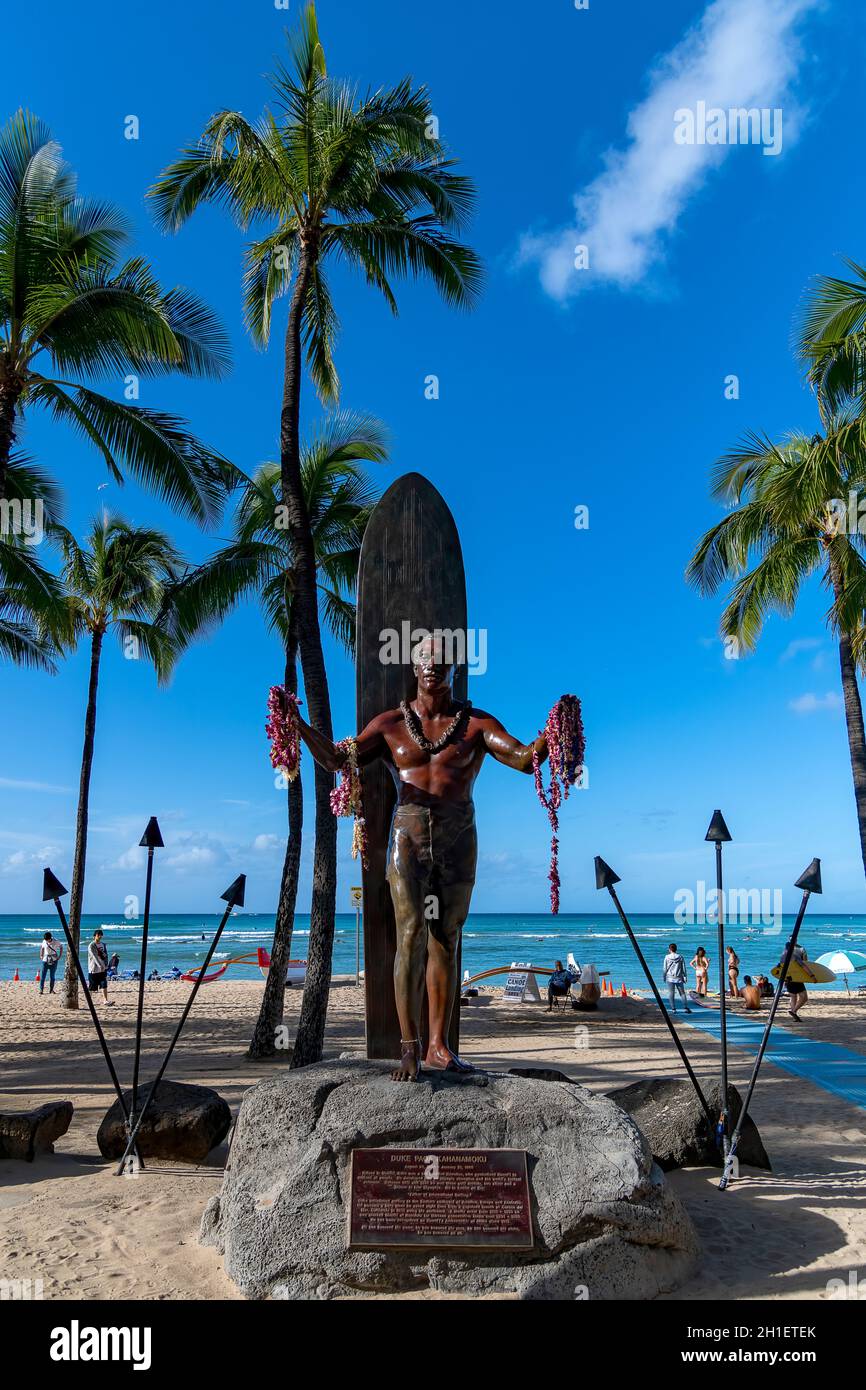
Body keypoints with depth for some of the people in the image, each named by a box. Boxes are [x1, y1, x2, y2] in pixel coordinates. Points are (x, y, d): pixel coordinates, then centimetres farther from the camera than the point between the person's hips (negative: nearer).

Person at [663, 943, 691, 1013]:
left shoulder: (667, 957, -5)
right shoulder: (680, 957, -2)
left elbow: (665, 968, -1)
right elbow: (683, 968, 2)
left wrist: (664, 977, 10)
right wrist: (684, 977, 11)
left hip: (670, 978, -1)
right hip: (679, 978, 1)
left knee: (671, 994, 4)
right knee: (682, 993, 10)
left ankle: (673, 1009, 3)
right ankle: (686, 1008, 6)